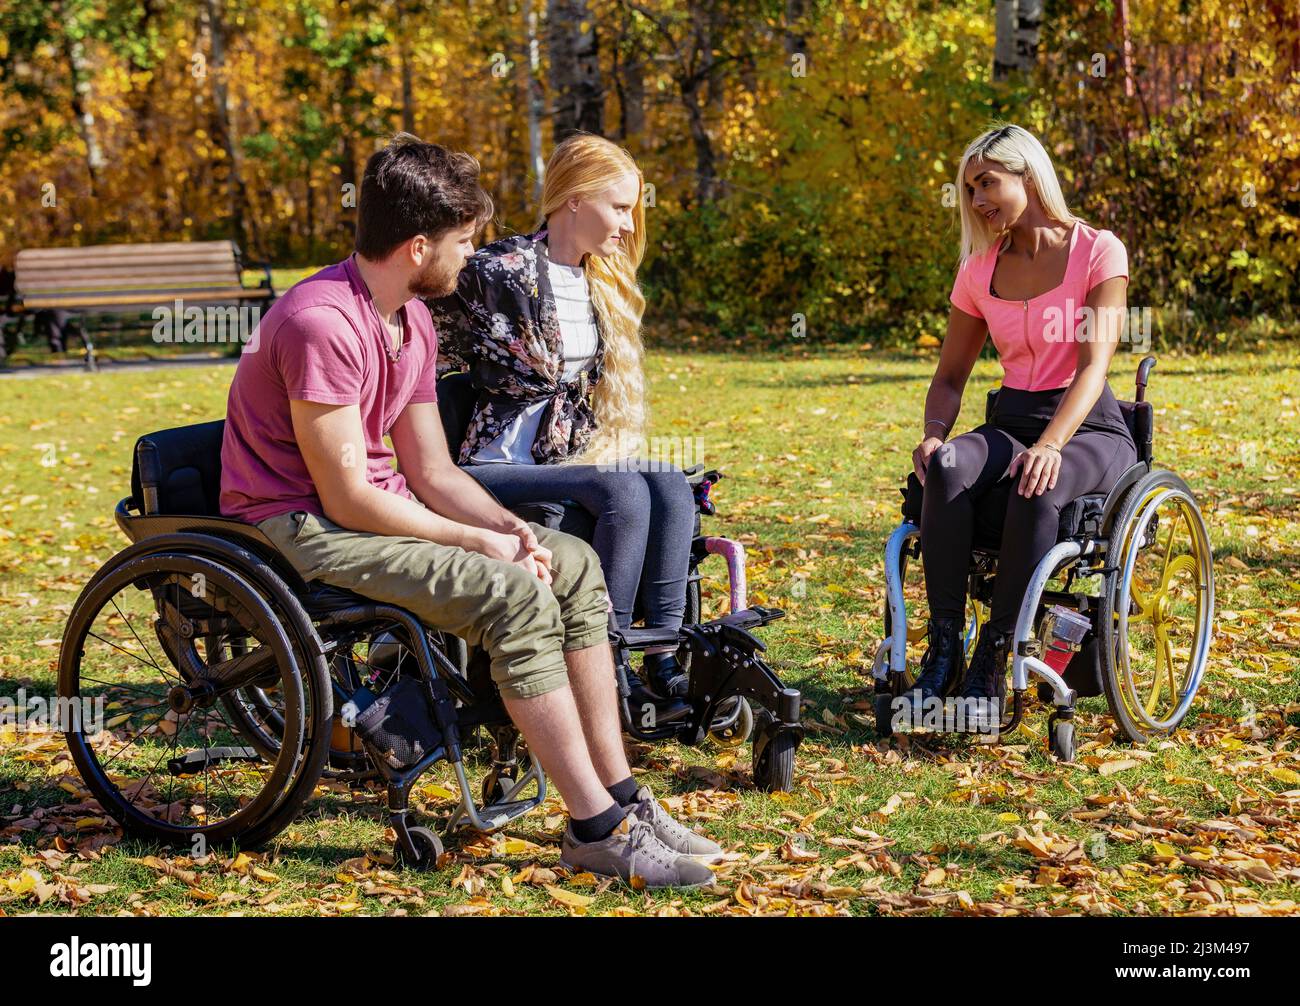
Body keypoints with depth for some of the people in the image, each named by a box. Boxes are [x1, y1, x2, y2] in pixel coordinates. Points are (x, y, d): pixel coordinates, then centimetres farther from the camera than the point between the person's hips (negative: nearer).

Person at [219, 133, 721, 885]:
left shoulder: (413, 323, 8)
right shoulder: (322, 323, -22)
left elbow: (432, 472, 9)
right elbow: (347, 496, -23)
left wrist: (510, 528, -10)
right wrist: (484, 543, -17)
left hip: (374, 509, 10)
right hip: (299, 528, -10)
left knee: (574, 565, -2)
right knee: (515, 595, -25)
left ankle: (621, 799, 0)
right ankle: (596, 831, -19)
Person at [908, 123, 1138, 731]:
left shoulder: (1098, 251, -4)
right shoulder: (980, 270, 11)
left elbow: (1094, 364, -15)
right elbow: (950, 376, 13)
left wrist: (1051, 443, -31)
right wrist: (934, 434, -10)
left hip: (1089, 429, -4)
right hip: (1010, 423, 4)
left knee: (1035, 489, -39)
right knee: (946, 467, -32)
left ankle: (992, 661, -29)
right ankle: (943, 647, -30)